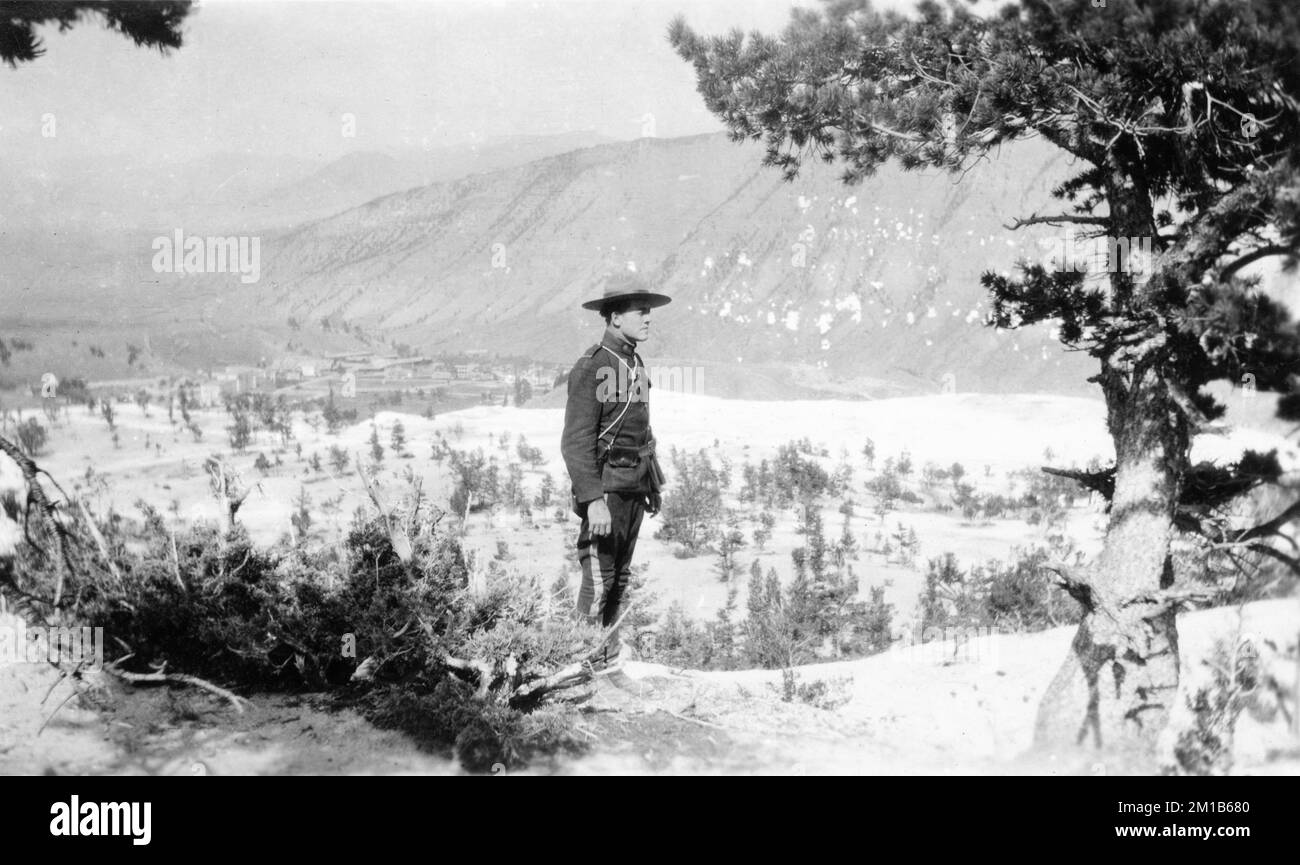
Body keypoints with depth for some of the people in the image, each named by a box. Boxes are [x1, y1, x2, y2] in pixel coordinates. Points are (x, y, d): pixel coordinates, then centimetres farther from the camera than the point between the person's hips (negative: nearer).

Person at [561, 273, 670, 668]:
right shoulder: (592, 367, -14)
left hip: (634, 487, 8)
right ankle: (586, 660, 2)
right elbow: (576, 441, -18)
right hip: (605, 488, -8)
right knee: (598, 579, -6)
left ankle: (611, 655, 20)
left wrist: (653, 484, 21)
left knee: (621, 576, 12)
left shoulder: (636, 365, 12)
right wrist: (593, 499, -25)